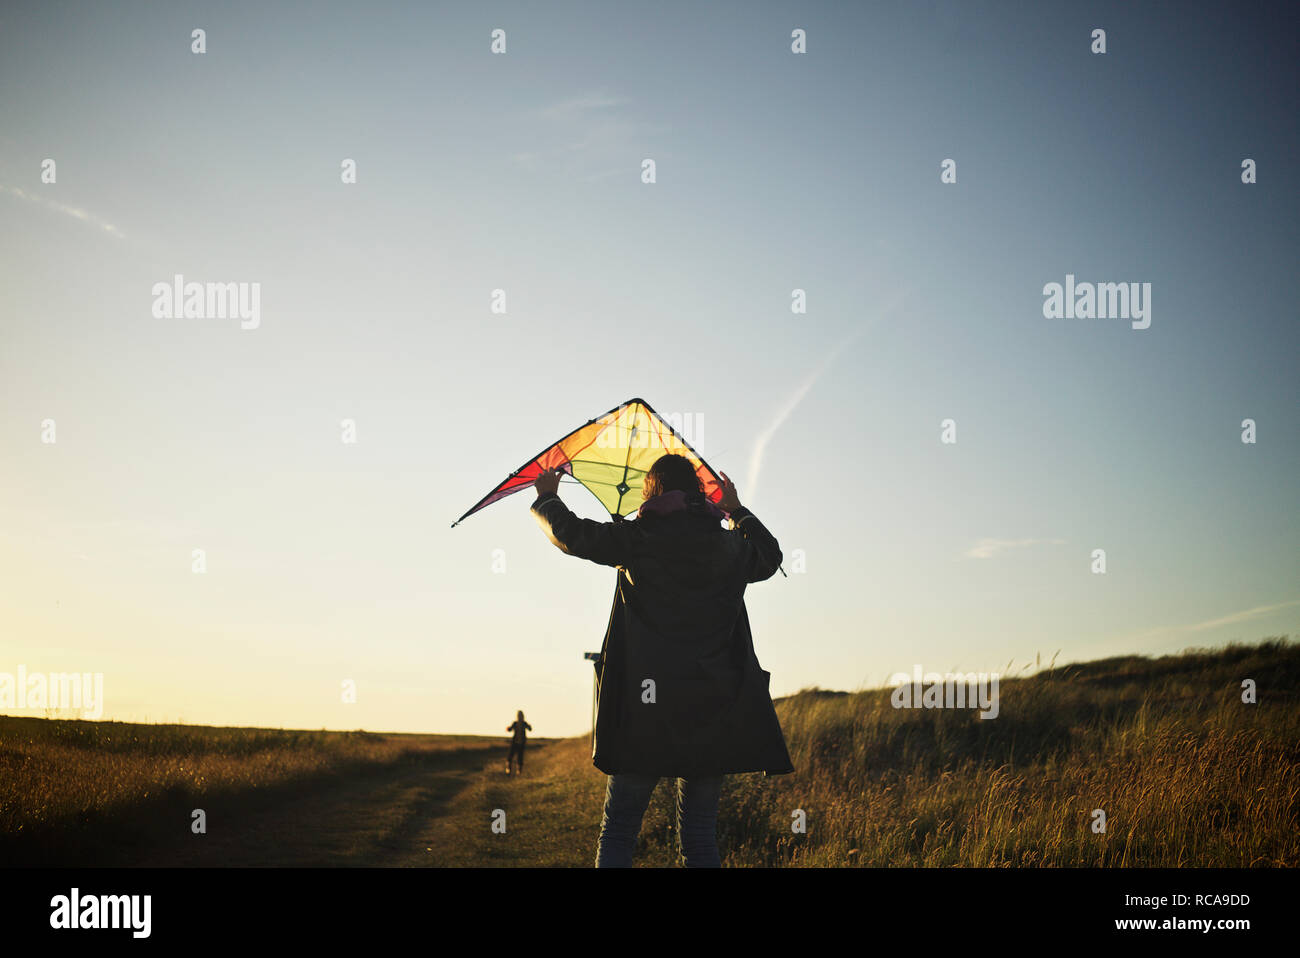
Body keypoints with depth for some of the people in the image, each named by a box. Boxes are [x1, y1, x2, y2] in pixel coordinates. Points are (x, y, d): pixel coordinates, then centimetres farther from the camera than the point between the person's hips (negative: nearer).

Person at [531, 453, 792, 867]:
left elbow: (570, 533, 4)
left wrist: (546, 497, 24)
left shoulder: (639, 538, -2)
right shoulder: (729, 545, 9)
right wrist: (737, 510, 45)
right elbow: (771, 556, 31)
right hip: (714, 712, 3)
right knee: (700, 839, 8)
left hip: (645, 708, -3)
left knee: (617, 833, 4)